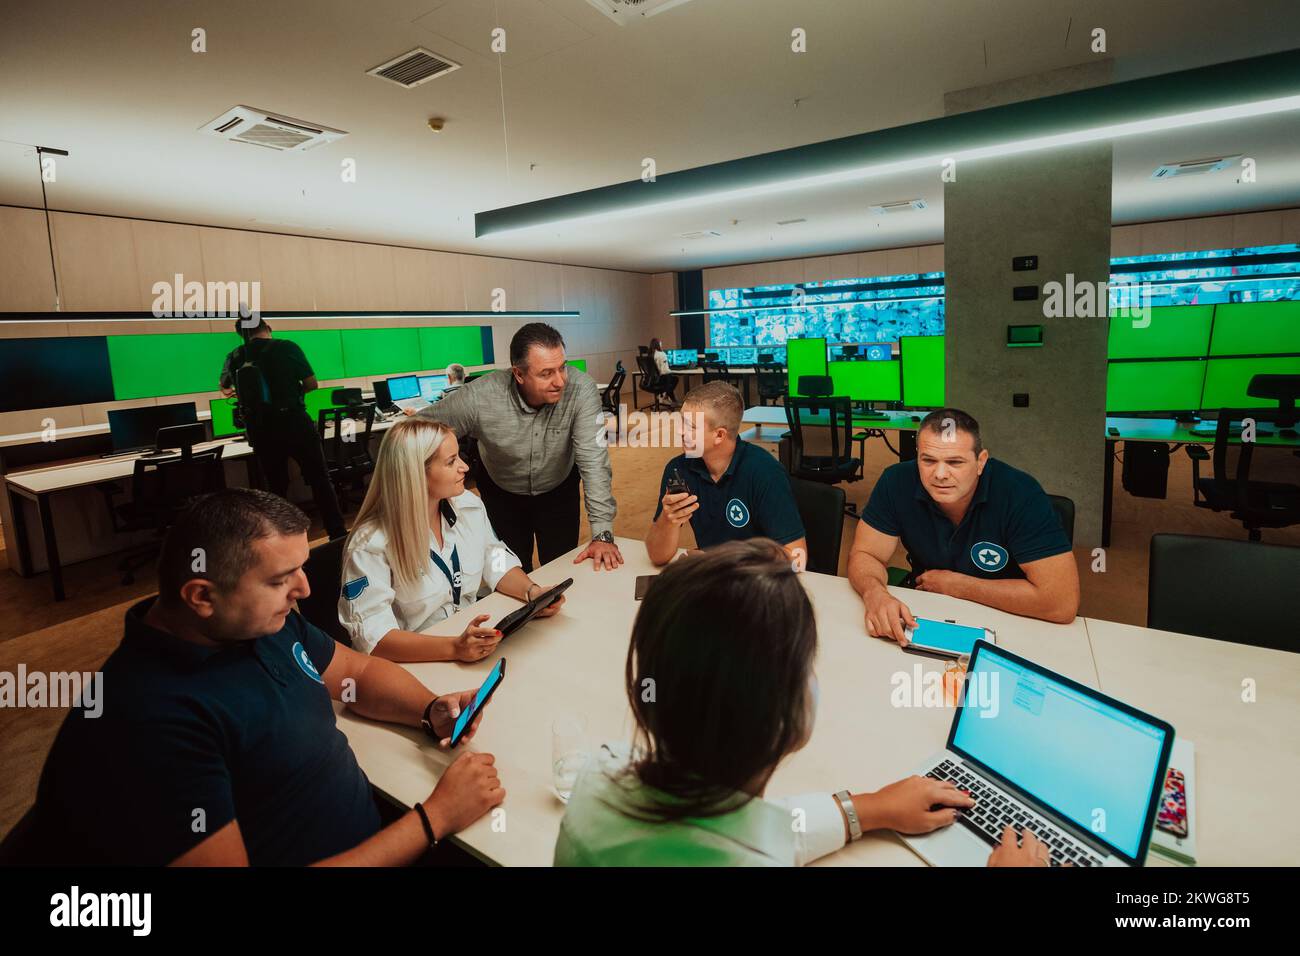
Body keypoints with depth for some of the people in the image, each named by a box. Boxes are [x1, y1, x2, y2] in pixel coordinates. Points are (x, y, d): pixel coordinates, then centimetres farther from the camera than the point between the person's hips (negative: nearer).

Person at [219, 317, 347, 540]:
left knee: (276, 487, 15)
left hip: (261, 431, 3)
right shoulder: (287, 347, -7)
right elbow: (311, 384, -5)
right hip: (295, 423, -3)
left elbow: (225, 388, 23)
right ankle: (338, 534, 6)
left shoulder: (236, 356, 4)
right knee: (320, 480, 6)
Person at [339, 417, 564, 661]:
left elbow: (497, 563, 9)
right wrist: (453, 648, -35)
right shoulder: (371, 544, -19)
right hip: (414, 665, -5)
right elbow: (372, 634, -24)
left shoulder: (469, 505, 0)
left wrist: (533, 592, -10)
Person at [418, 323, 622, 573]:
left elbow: (593, 460, -31)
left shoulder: (580, 388, -30)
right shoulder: (479, 397, -31)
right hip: (501, 493, 0)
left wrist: (603, 533, -36)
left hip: (559, 489, 0)